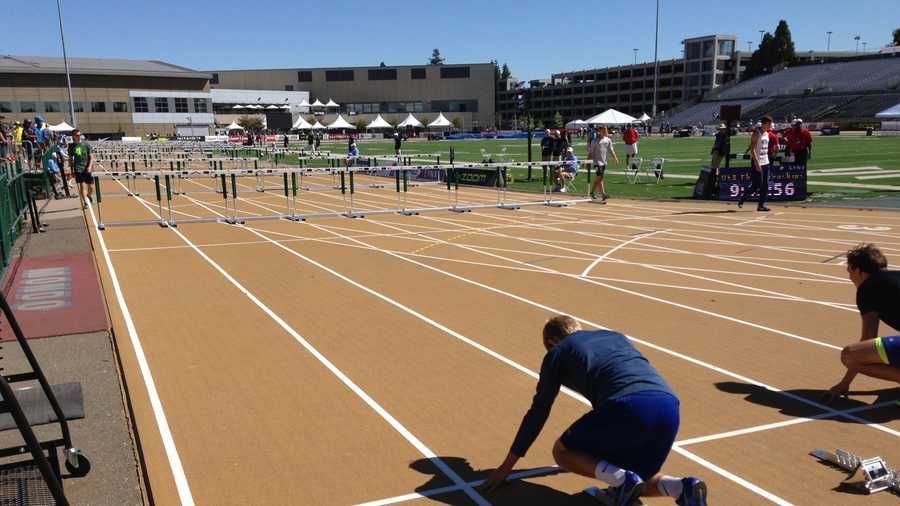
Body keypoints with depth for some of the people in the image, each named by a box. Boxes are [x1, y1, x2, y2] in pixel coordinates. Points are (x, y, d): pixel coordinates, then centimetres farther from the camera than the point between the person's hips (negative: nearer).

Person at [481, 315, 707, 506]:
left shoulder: (557, 352, 20)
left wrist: (508, 465, 32)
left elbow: (538, 412, 22)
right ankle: (683, 488, -1)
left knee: (562, 452, 20)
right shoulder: (616, 336, 34)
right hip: (670, 406, 6)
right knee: (640, 479, 28)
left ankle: (621, 479, -4)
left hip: (627, 407, -5)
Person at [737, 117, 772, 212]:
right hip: (757, 163, -8)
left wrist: (766, 160, 17)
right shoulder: (756, 133, -11)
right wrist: (757, 163, -23)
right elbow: (752, 149, -17)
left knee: (765, 186, 5)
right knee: (755, 185, -8)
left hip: (765, 162, 8)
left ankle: (761, 205, 9)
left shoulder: (767, 134, 14)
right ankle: (742, 197, 12)